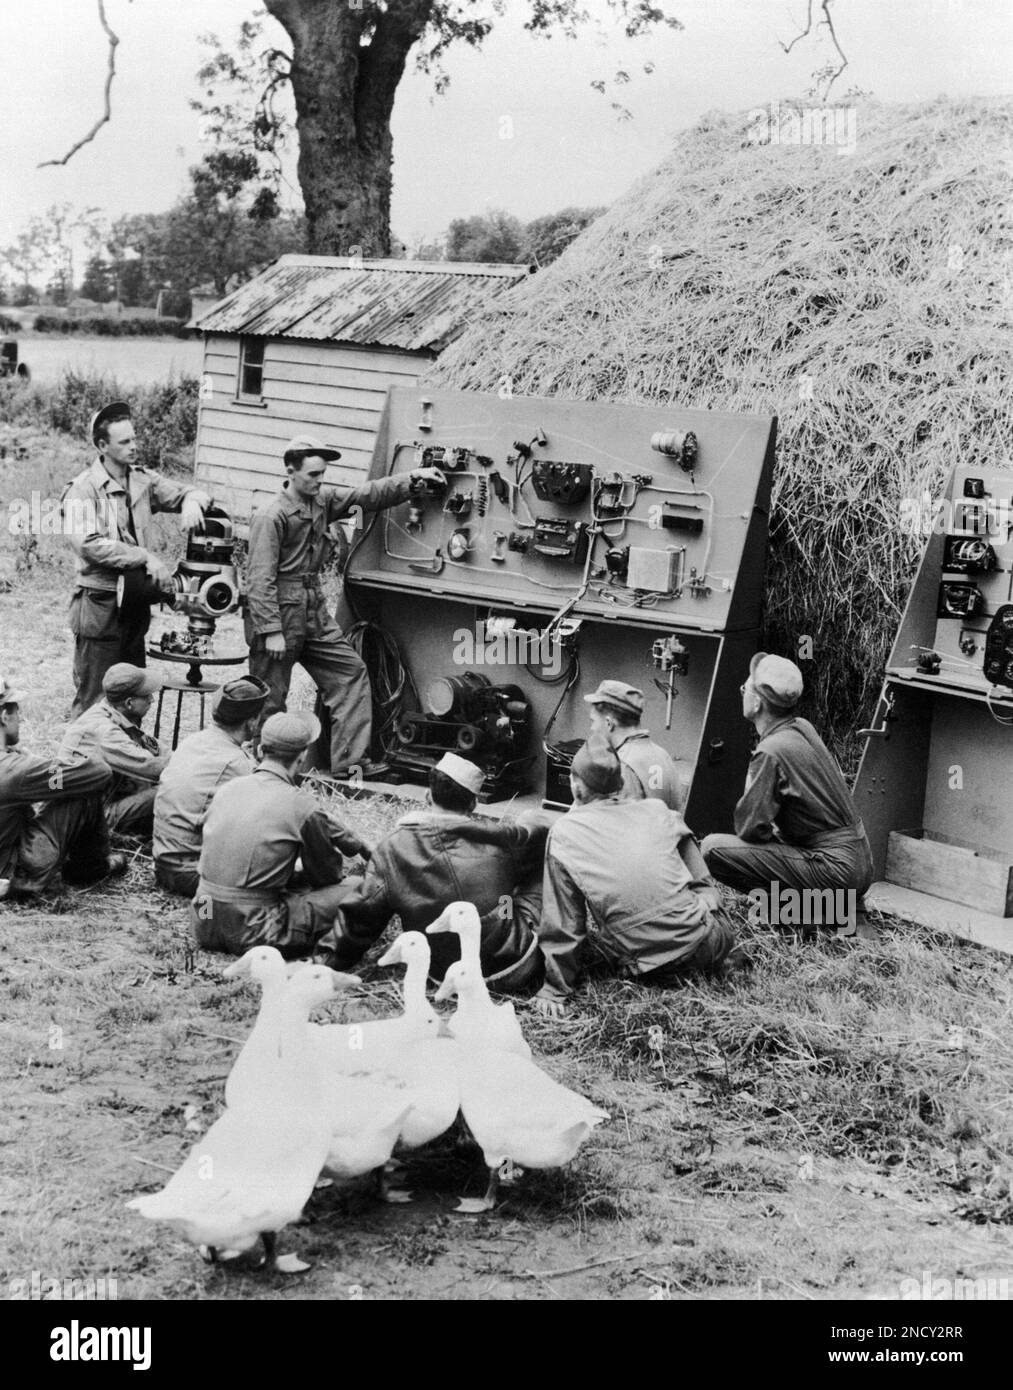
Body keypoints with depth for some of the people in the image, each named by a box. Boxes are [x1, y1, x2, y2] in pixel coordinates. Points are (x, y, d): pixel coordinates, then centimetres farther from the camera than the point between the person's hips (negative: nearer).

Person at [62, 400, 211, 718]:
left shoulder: (143, 480, 8)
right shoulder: (83, 489, -11)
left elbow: (188, 492, 13)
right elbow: (88, 544, -22)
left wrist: (192, 501, -13)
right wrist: (145, 557, -24)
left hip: (137, 605, 6)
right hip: (100, 605, -6)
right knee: (93, 698, -2)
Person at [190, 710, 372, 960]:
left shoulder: (227, 789, 8)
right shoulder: (300, 805, -10)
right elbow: (329, 874, 5)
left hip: (204, 928, 6)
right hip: (251, 934, -6)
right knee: (355, 890, 2)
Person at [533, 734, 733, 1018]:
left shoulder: (564, 833, -3)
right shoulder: (656, 810, 4)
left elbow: (563, 923, -1)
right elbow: (703, 882, 12)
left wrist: (555, 990, 7)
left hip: (655, 970, -3)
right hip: (709, 944, 3)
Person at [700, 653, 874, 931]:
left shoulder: (771, 751, -18)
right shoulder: (802, 727, 8)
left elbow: (748, 827, -14)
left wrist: (771, 833, 5)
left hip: (836, 870, -9)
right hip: (861, 863, 9)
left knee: (713, 848, -15)